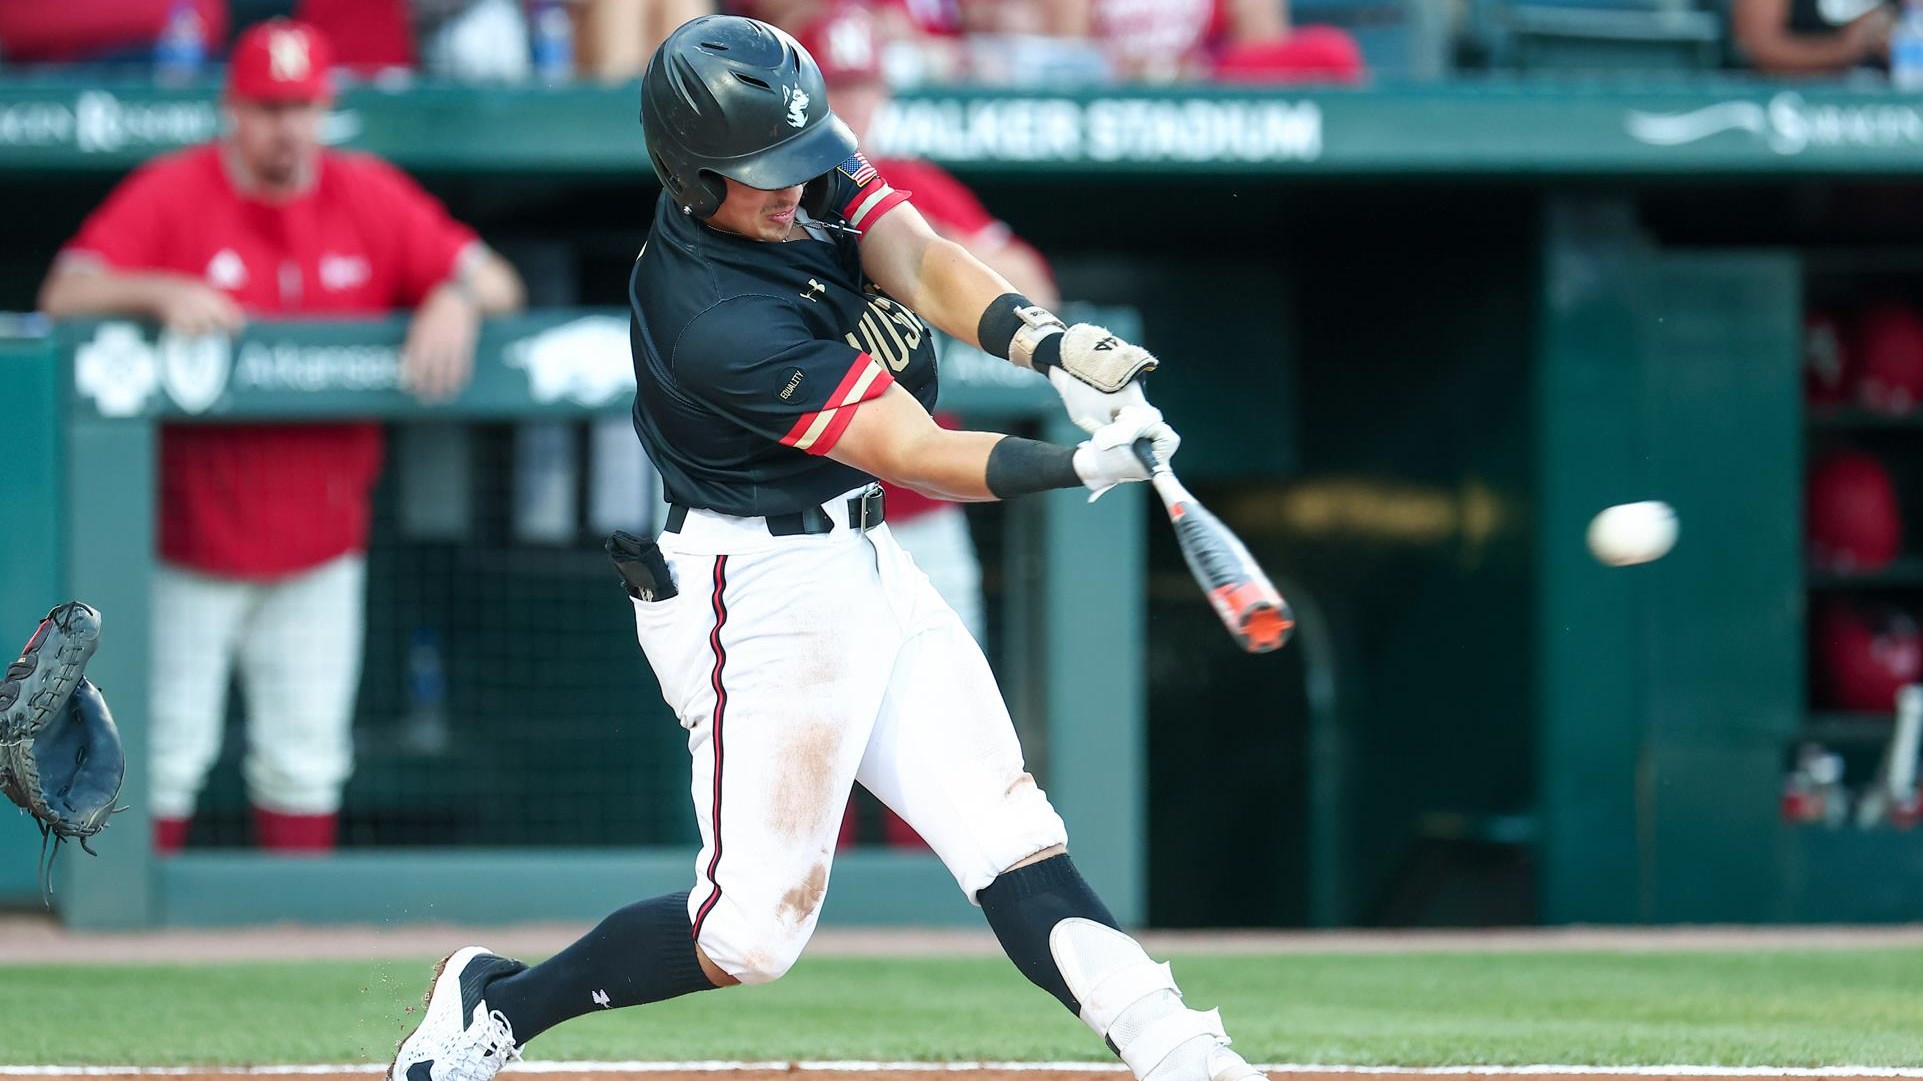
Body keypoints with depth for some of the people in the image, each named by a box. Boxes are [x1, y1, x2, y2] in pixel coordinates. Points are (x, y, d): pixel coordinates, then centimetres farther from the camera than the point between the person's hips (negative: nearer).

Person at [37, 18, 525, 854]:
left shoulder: (371, 199, 2)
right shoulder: (171, 193, -7)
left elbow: (496, 284, 2)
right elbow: (66, 296, -14)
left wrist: (457, 299, -21)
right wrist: (160, 292, -31)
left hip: (319, 545, 3)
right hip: (192, 537, -3)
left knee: (306, 759, 8)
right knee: (168, 751, -1)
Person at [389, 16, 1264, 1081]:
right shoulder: (716, 324, -27)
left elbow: (919, 265, -13)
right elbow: (920, 457, -25)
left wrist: (1053, 345, -31)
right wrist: (1081, 467, -35)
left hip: (861, 565, 9)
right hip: (760, 596, -9)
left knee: (1010, 835, 0)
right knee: (755, 924, -7)